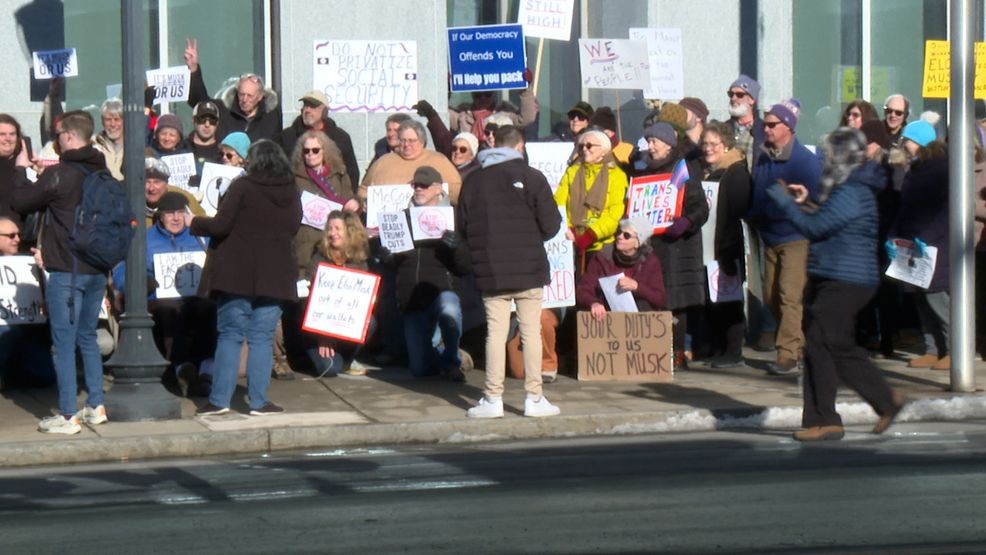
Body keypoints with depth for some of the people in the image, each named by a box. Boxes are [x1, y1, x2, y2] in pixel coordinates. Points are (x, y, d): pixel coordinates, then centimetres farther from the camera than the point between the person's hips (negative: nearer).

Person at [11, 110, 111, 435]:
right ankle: (95, 407, 20)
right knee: (87, 338, 18)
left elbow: (20, 202, -4)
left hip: (67, 270, -7)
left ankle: (67, 416, -4)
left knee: (64, 342, -3)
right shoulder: (103, 174, 5)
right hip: (98, 268, 7)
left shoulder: (59, 174, -15)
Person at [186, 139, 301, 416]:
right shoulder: (291, 194, 5)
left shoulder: (243, 187, -8)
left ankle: (219, 400, 1)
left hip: (237, 273, -3)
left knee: (230, 335, 3)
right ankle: (258, 401, 1)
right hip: (274, 276, 3)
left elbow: (220, 226, -11)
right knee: (262, 337, 5)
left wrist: (194, 223, 5)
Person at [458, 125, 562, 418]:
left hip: (490, 272, 2)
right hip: (529, 270, -2)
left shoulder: (473, 181, 5)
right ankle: (534, 398, 4)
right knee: (531, 331, 3)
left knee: (495, 332, 5)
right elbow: (550, 224, -7)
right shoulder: (531, 177, -4)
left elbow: (462, 226, 7)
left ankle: (493, 398, 3)